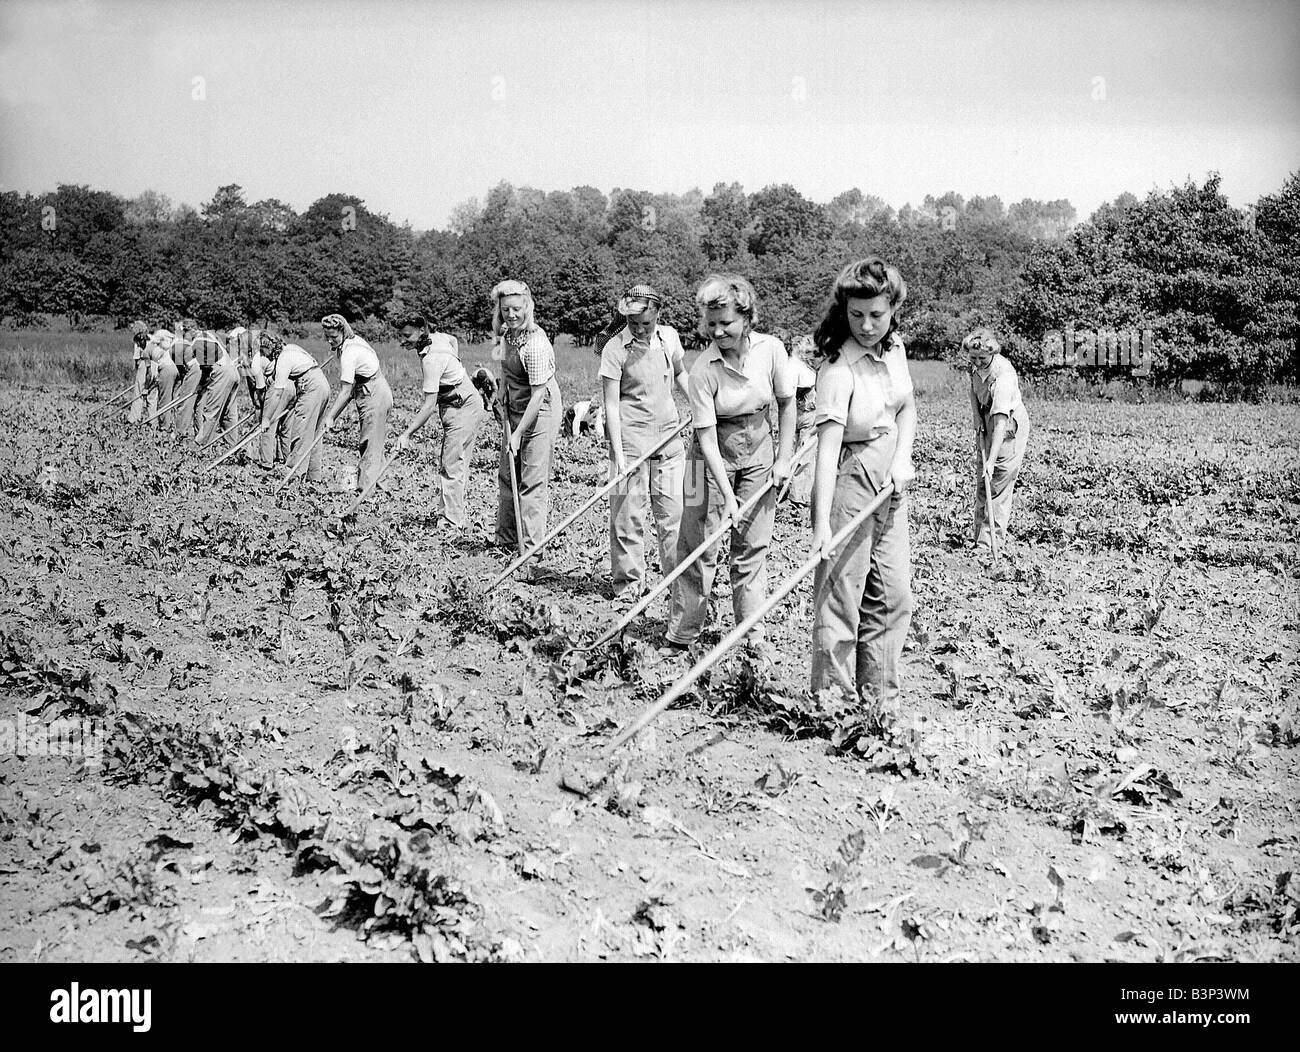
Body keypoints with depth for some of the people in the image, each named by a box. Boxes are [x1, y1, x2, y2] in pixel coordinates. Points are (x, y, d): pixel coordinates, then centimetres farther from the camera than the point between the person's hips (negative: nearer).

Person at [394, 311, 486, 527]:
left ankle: (454, 522, -7)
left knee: (452, 467, -10)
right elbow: (455, 341, 28)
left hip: (463, 410, -10)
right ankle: (449, 514, 14)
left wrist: (407, 434, -27)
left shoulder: (431, 360, -26)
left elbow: (429, 405, -28)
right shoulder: (437, 337, 1)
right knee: (446, 464, 11)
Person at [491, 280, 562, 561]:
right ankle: (506, 539, 31)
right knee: (507, 476, 17)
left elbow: (538, 395, -26)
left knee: (534, 483, -8)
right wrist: (503, 392, 9)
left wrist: (517, 434, -24)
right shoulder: (506, 332, 1)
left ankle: (532, 552, -5)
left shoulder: (535, 344, -26)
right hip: (515, 411, 9)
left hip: (540, 412, -9)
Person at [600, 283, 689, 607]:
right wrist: (618, 452, -15)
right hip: (631, 436, -4)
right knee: (628, 513, -1)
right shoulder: (615, 348, -10)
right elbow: (611, 404, -10)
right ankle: (628, 583, 9)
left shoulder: (670, 337, 4)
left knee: (674, 511, 5)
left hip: (669, 435, 4)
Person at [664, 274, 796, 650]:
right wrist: (727, 494, -26)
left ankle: (754, 636, 15)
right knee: (699, 545, -1)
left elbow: (787, 404, 1)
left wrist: (783, 459, 1)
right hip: (714, 454, -2)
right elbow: (707, 437, -21)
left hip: (759, 451, 3)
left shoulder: (771, 349, -14)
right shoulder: (703, 369, -22)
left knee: (753, 545, 6)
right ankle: (680, 639, 8)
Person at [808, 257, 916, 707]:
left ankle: (880, 701, 26)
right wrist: (822, 524, -36)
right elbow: (827, 449, -29)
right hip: (850, 482, -8)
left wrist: (903, 456, -3)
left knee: (893, 597, 13)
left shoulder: (895, 348, 1)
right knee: (840, 599, -4)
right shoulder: (839, 369, -23)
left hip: (890, 483, 8)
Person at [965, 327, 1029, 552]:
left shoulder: (1003, 374, -32)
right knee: (981, 480, 13)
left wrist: (991, 460, -40)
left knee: (999, 483, -5)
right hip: (986, 423, 8)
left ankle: (991, 540, 1)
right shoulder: (976, 366, -9)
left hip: (1009, 426, -7)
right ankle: (979, 531, 25)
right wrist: (978, 423, -2)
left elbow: (1001, 422, -37)